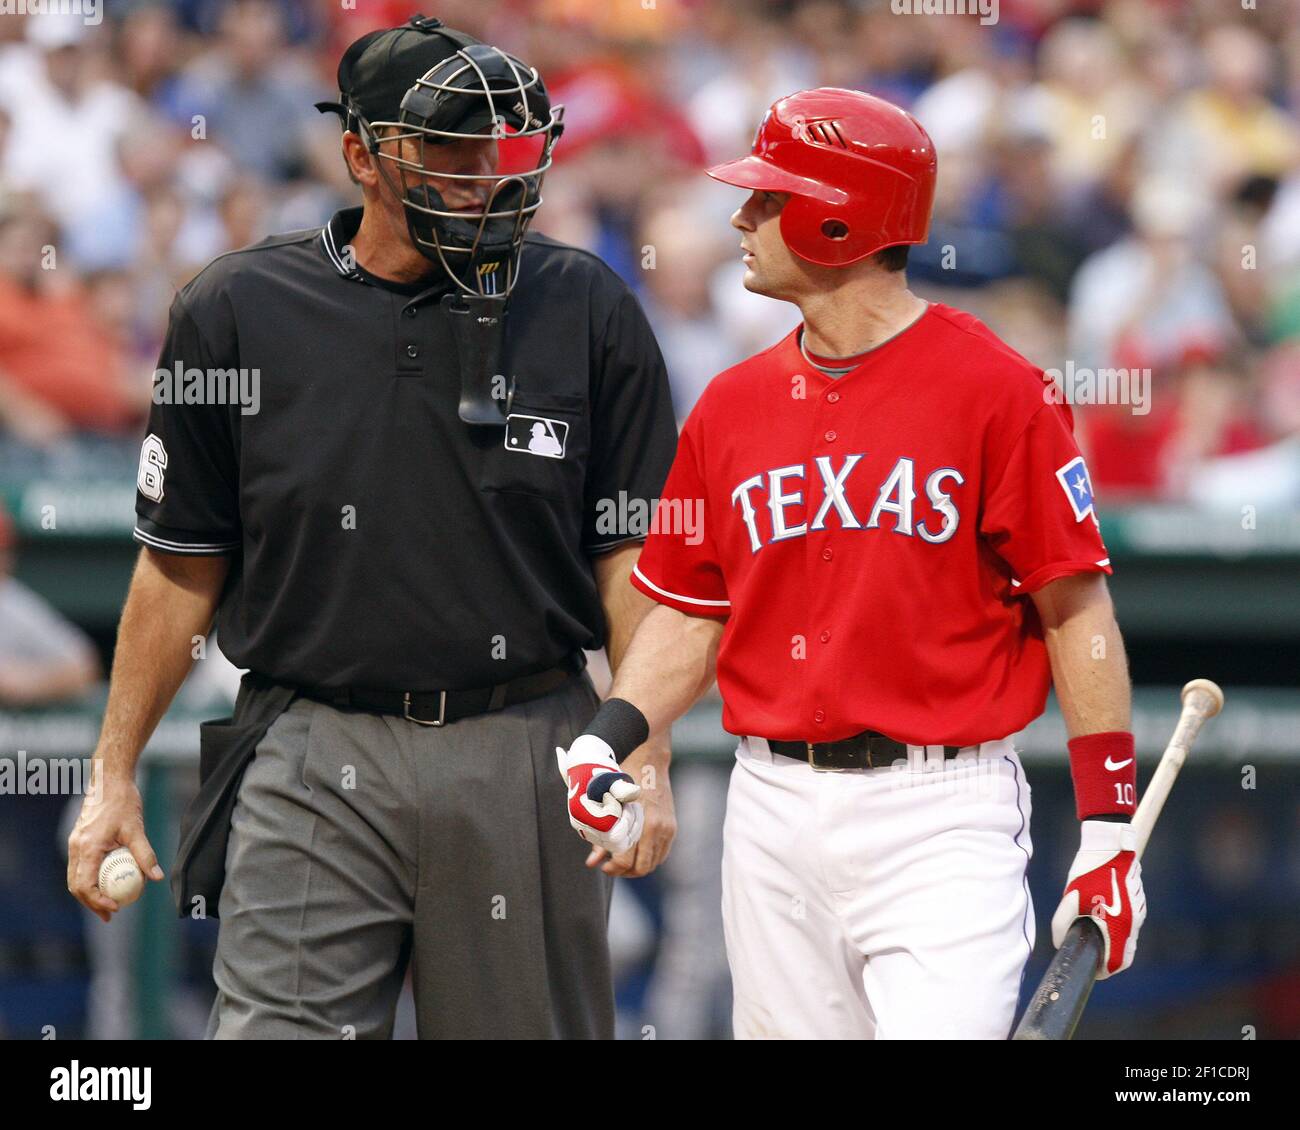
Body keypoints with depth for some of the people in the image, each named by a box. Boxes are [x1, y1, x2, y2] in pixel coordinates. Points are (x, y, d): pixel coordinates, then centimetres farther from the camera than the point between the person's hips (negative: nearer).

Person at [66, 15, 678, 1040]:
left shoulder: (586, 310, 4)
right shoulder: (238, 312, 3)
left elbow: (631, 557, 5)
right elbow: (182, 566, 8)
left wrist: (645, 761, -5)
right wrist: (115, 776, 6)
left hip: (525, 755, 1)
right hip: (314, 763, -1)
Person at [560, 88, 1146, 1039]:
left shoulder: (996, 389, -5)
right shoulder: (731, 406, 11)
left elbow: (1076, 611, -6)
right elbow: (692, 616, 15)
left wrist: (1109, 827, -9)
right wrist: (606, 742, -3)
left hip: (943, 819, -5)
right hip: (775, 810, 5)